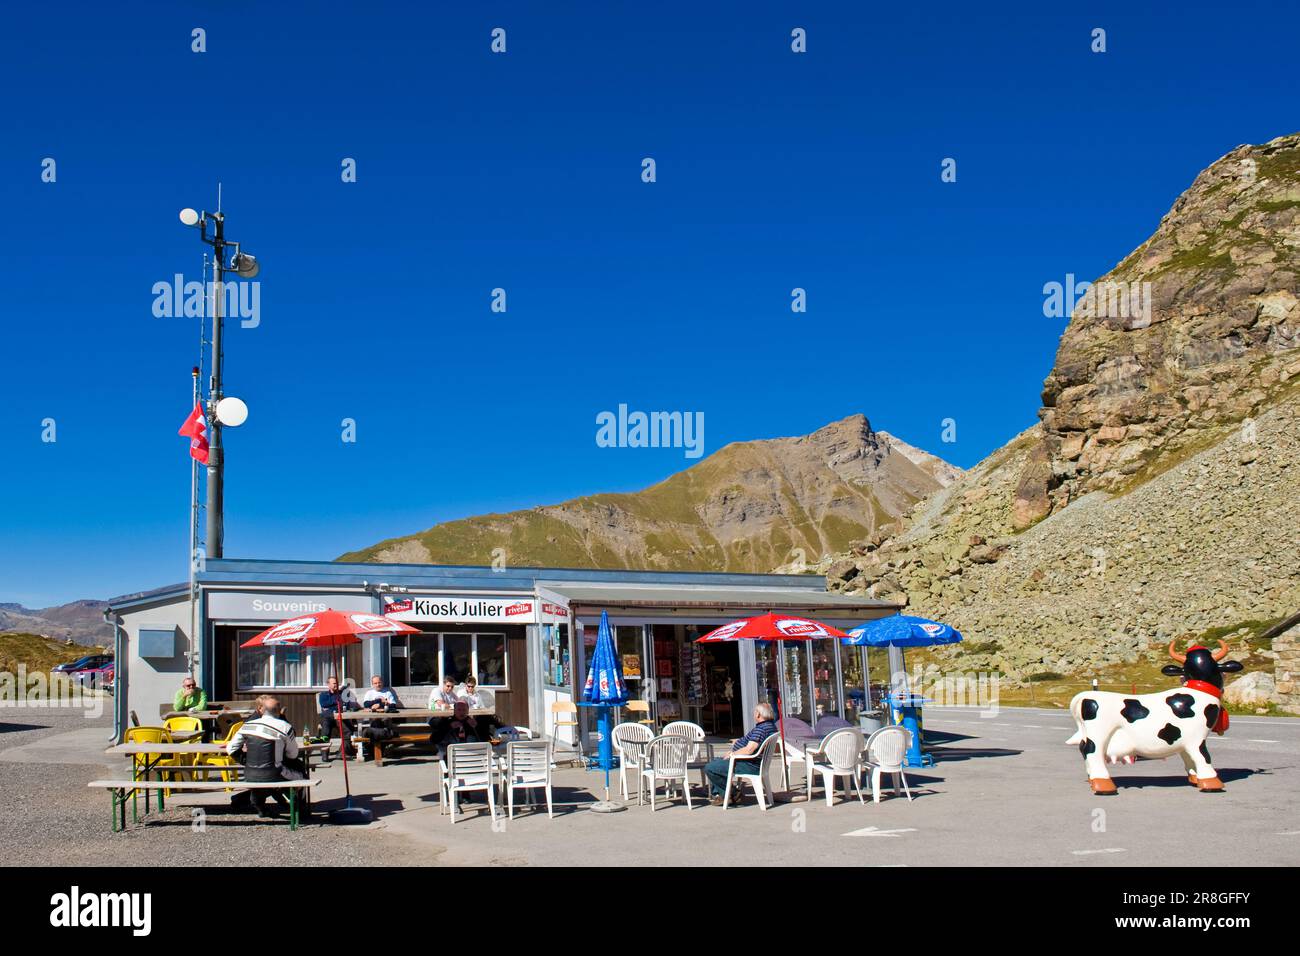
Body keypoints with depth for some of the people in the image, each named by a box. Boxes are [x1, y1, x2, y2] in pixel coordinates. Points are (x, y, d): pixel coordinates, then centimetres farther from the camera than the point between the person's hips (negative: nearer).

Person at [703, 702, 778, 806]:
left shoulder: (761, 729, -25)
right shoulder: (770, 725, 9)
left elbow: (749, 750, -30)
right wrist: (740, 742, 21)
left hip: (749, 766, -12)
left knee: (709, 768, -17)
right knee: (714, 761, 25)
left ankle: (733, 795, -3)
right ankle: (716, 794, 21)